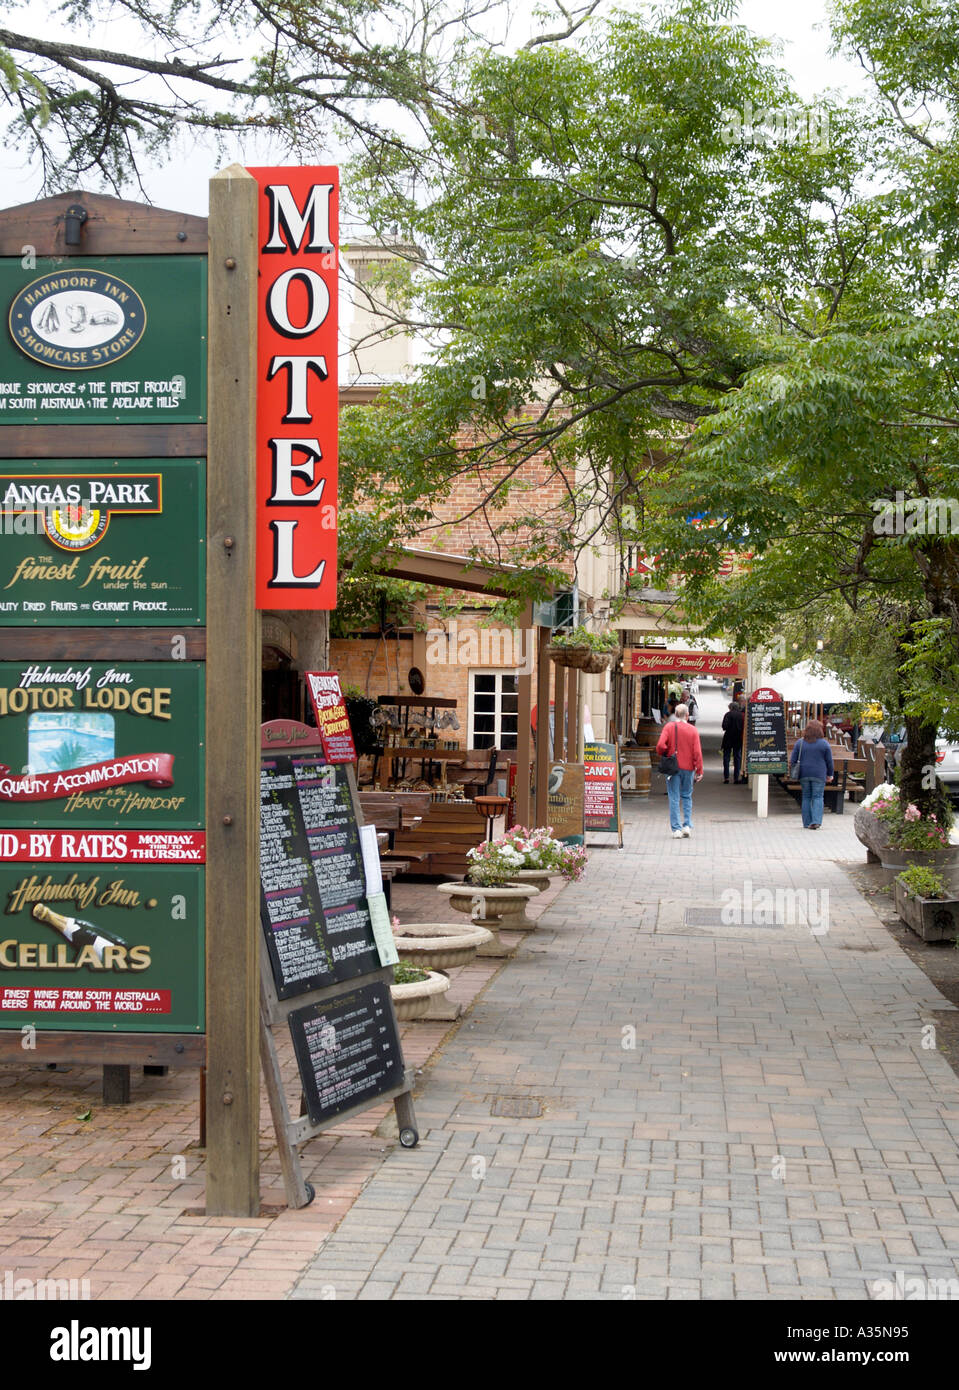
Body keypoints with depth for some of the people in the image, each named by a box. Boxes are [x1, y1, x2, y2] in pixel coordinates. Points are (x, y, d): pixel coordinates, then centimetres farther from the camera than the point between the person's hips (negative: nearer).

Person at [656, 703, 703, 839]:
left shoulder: (669, 727, -4)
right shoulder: (692, 730, -2)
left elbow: (660, 745, -15)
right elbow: (697, 752, -5)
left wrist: (664, 756, 5)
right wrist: (699, 771, -1)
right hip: (688, 768, 1)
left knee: (674, 798, 3)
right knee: (687, 797, 16)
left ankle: (676, 829, 0)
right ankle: (687, 825, 8)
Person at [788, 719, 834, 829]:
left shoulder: (799, 743, 1)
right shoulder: (824, 743, -4)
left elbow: (793, 760, 3)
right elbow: (829, 761, 0)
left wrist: (793, 773, 13)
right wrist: (829, 774, 12)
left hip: (804, 774, 2)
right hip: (819, 775, -2)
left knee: (806, 797, 9)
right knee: (818, 797, 1)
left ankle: (807, 823, 9)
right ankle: (816, 821, -13)